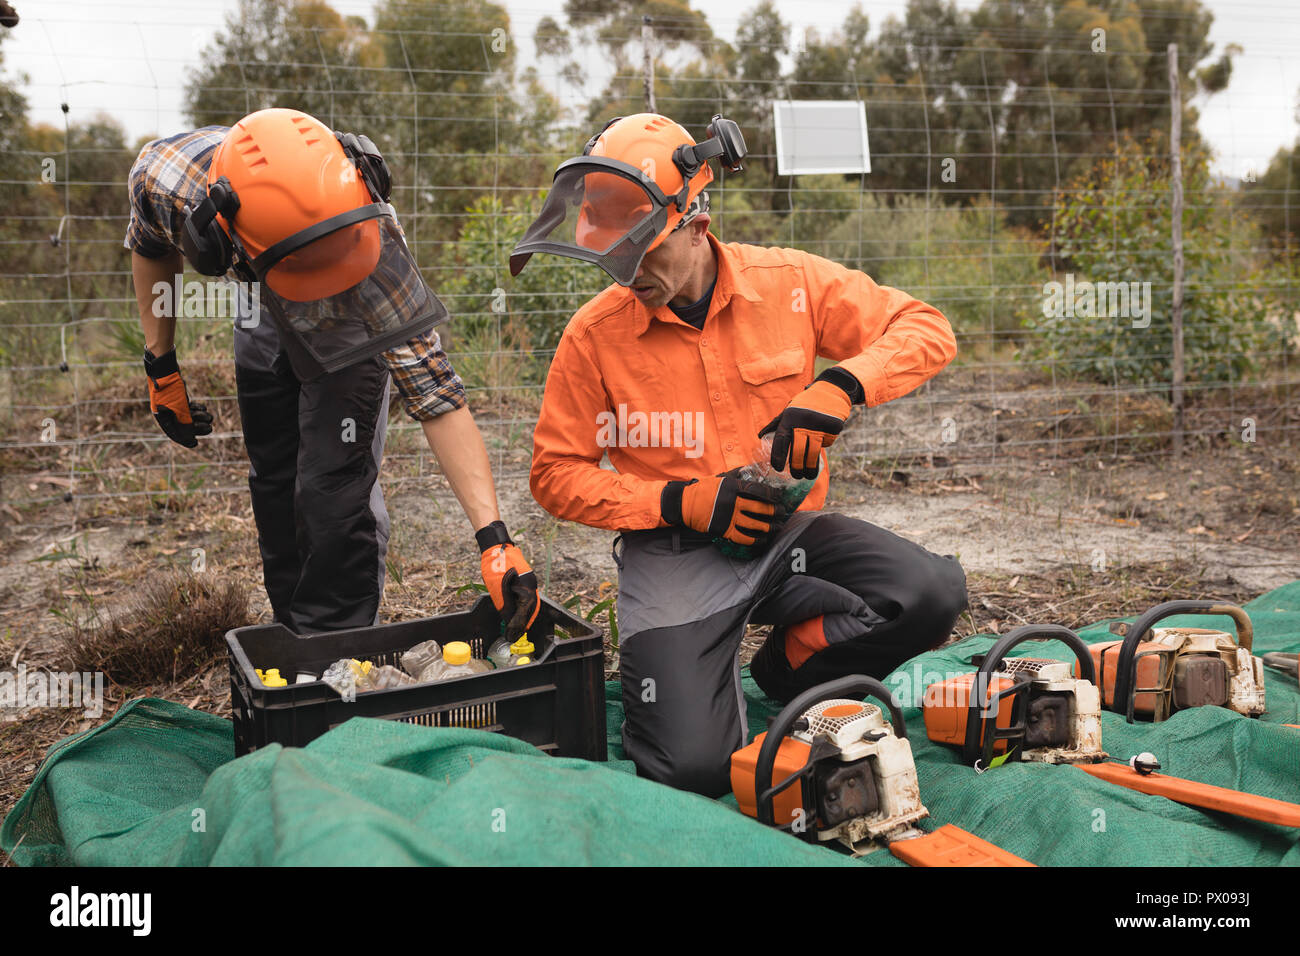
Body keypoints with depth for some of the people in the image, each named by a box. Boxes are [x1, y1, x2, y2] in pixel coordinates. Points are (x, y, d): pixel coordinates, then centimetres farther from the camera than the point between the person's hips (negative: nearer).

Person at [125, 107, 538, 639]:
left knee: (333, 487, -14)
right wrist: (160, 366, -3)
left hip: (352, 320, -3)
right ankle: (292, 637, 30)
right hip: (265, 313, 4)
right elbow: (151, 248, -7)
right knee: (271, 479, 11)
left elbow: (438, 399, -41)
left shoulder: (370, 243, -44)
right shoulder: (165, 177, -36)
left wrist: (493, 536, -45)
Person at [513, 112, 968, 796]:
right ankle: (682, 672, 17)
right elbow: (557, 474, -3)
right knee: (692, 768, -19)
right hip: (674, 552, -2)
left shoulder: (788, 283, -5)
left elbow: (925, 330, -2)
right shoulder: (594, 333, -8)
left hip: (786, 529, 3)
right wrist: (680, 502, -16)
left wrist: (838, 387, -22)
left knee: (933, 592, -24)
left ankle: (789, 662, 4)